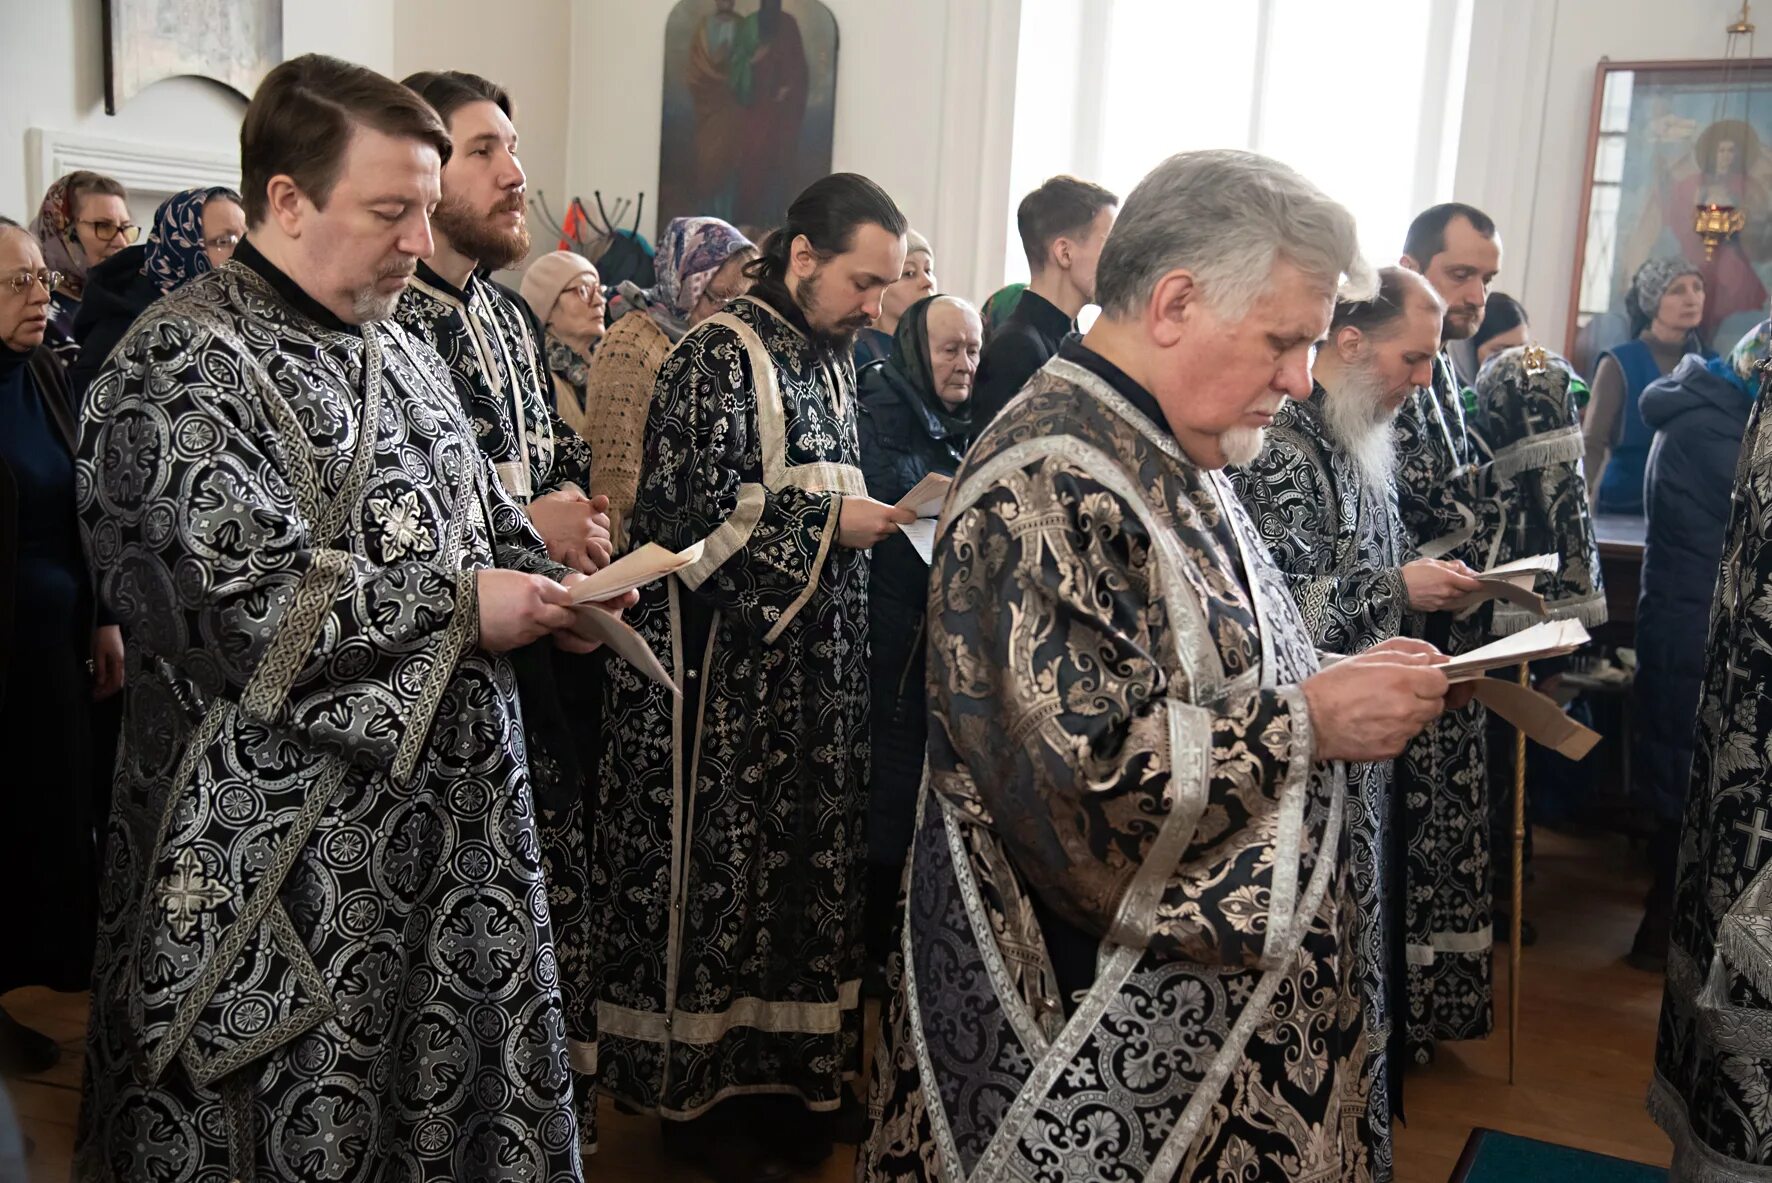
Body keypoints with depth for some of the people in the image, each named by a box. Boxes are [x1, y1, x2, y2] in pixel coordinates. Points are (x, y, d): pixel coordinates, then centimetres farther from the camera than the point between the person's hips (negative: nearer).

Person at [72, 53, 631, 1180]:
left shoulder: (403, 349, 13)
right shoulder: (183, 364, -13)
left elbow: (483, 510, 23)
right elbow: (241, 600, -24)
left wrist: (549, 584, 1)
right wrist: (463, 612, -17)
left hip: (463, 816, 8)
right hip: (287, 862, -7)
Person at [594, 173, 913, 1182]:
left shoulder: (832, 361, 15)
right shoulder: (721, 354, -10)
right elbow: (684, 507, -18)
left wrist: (880, 515, 4)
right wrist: (828, 521, -15)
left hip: (816, 671, 8)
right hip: (725, 667, -8)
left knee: (807, 860, 11)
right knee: (717, 866, 1)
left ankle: (779, 1068, 26)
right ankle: (699, 1091, 16)